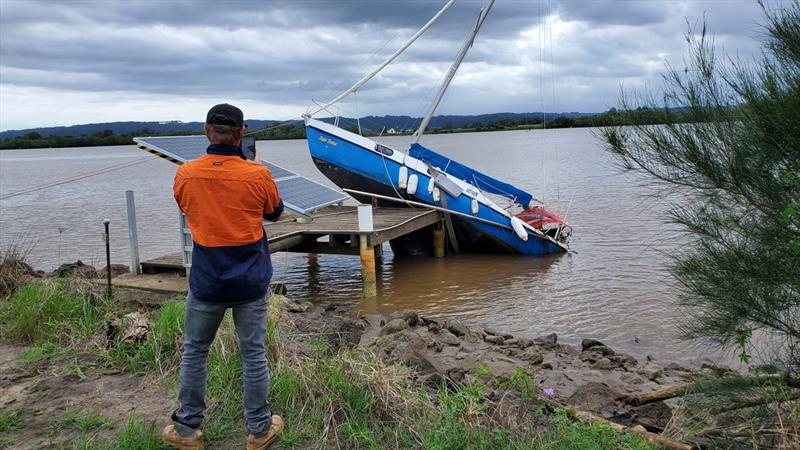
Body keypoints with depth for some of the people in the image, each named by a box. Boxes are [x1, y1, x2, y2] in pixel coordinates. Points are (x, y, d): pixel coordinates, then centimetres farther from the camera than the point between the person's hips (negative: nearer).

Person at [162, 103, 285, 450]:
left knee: (194, 353, 17)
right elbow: (274, 213, 6)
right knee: (253, 355, 10)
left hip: (206, 281, 1)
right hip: (251, 282, -1)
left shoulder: (185, 175, -9)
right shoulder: (258, 175, -13)